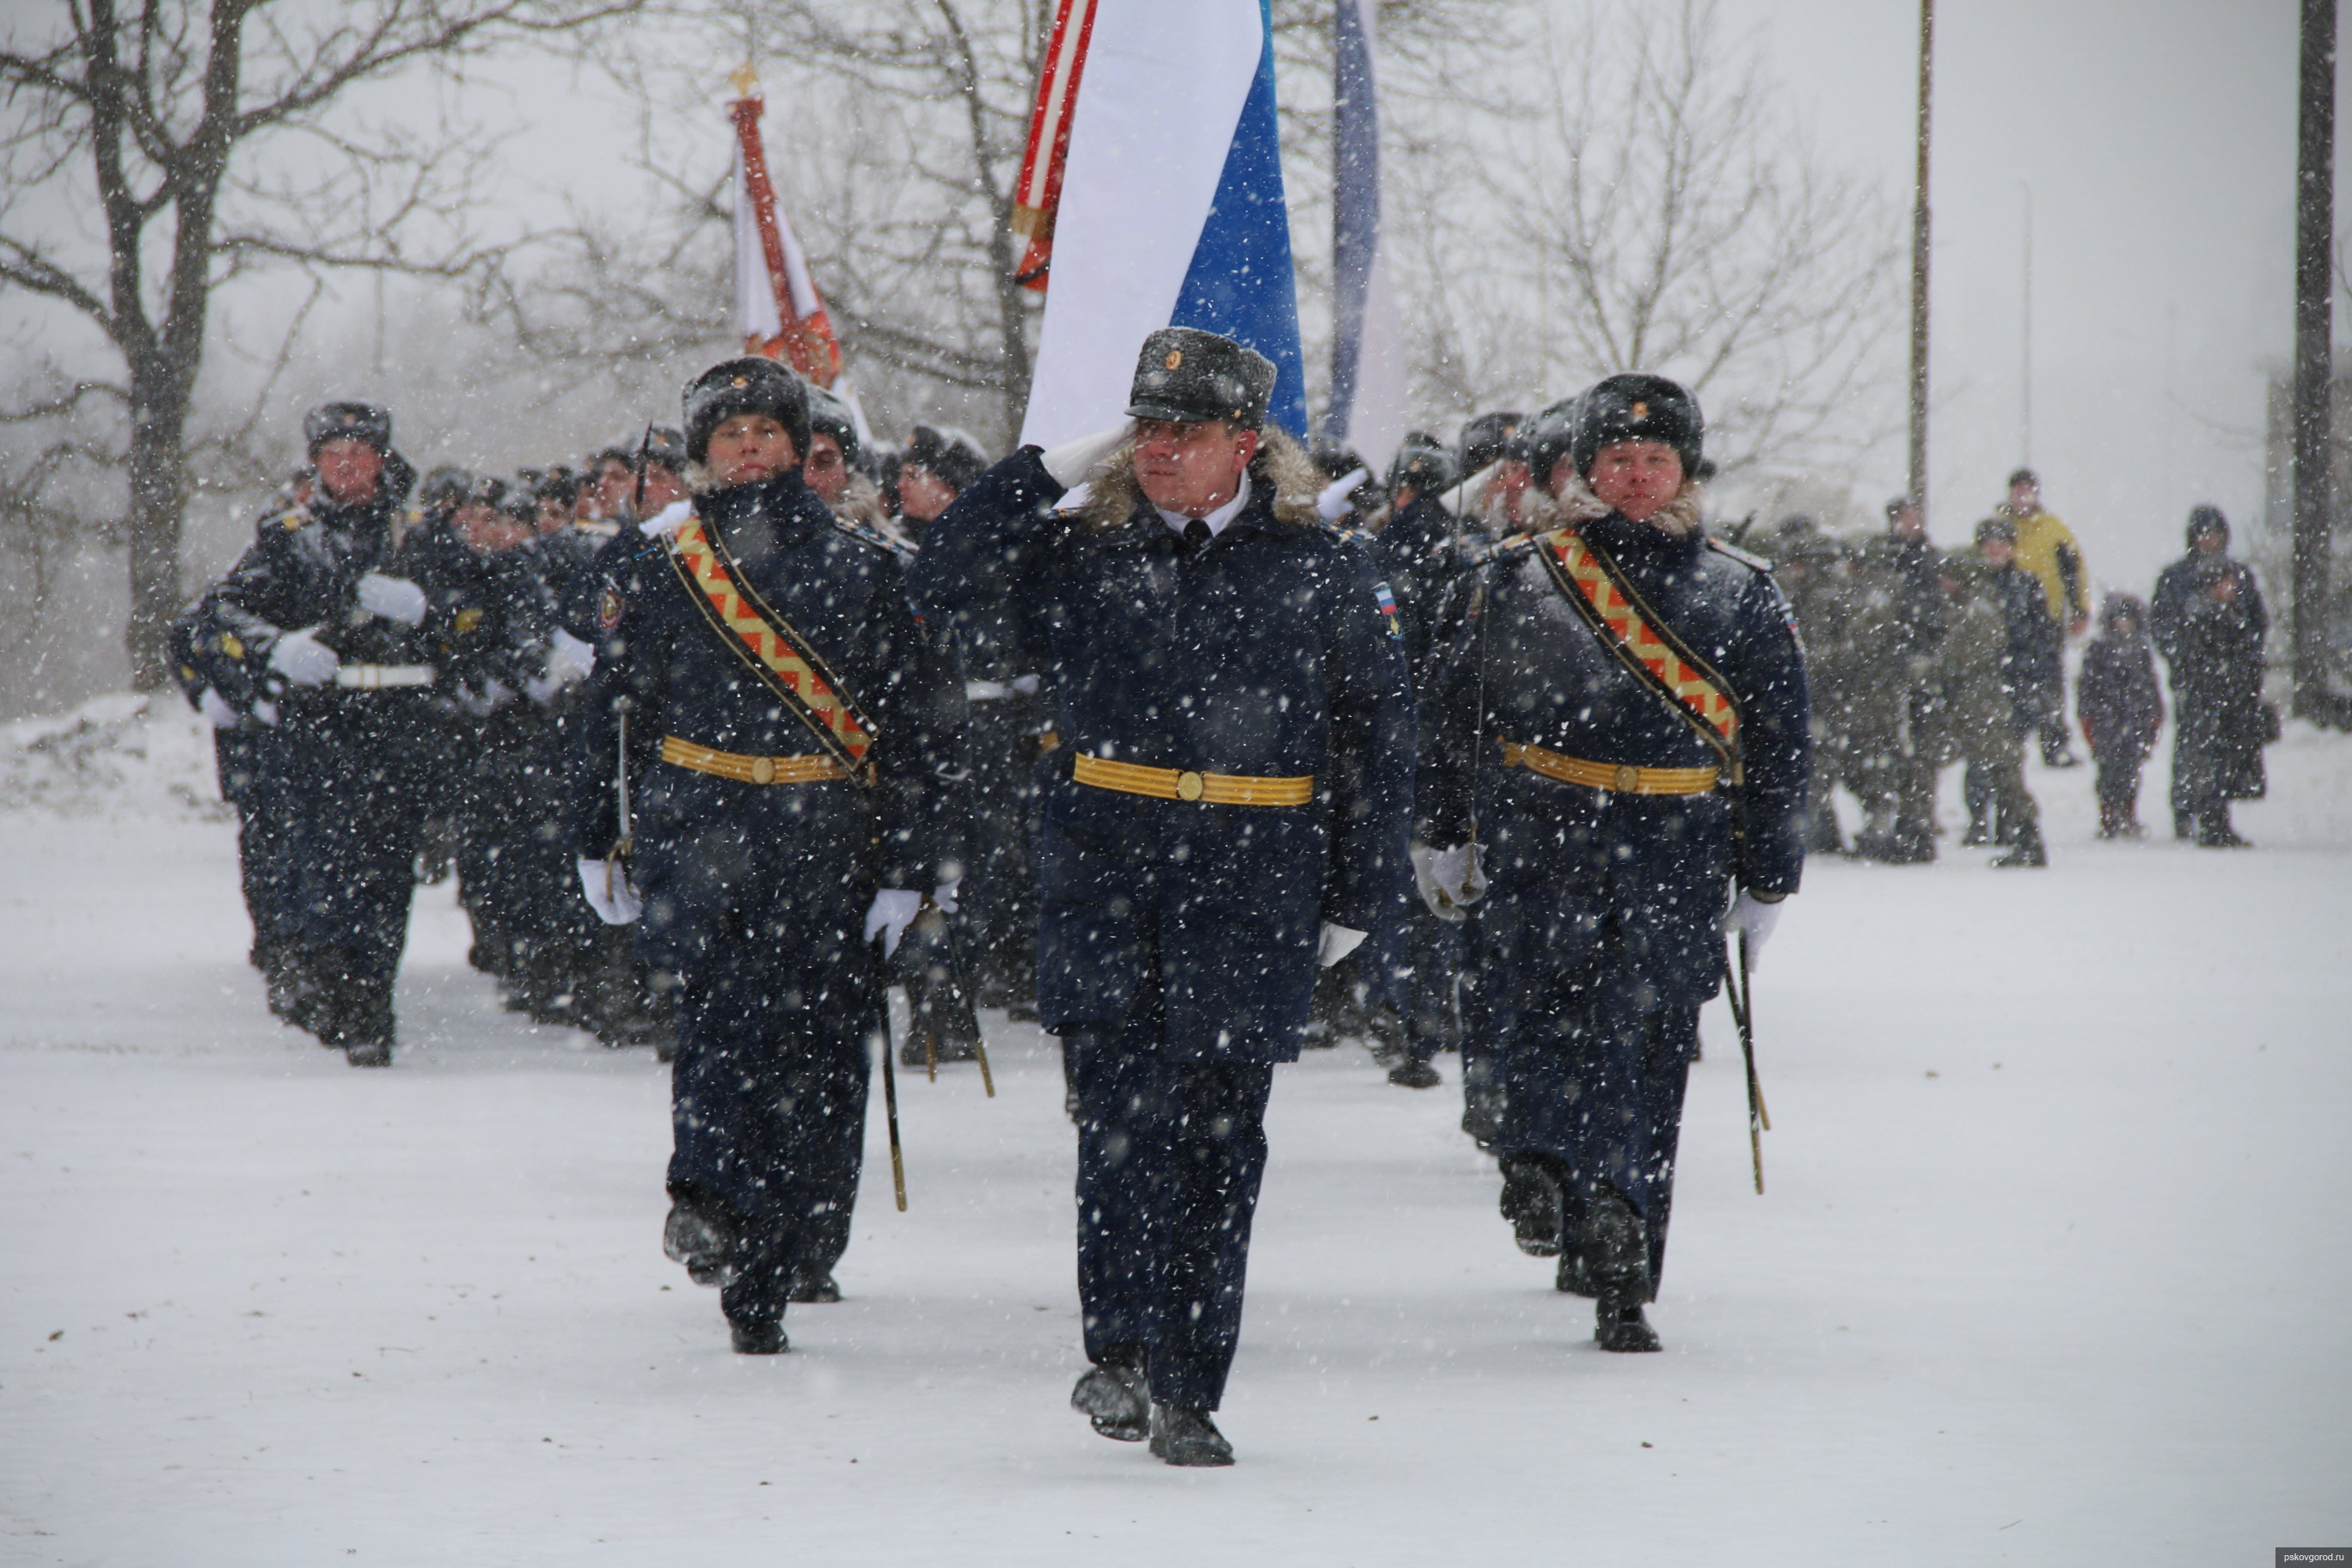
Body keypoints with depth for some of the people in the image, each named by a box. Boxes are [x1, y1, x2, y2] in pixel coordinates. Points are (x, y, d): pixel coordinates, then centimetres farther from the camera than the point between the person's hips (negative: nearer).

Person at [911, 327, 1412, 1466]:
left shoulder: (1319, 575, 6)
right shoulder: (1083, 555, 9)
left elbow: (1374, 742, 10)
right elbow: (946, 577, 0)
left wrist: (1359, 898, 7)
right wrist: (1056, 470, -4)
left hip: (1253, 884, 0)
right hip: (1104, 870, 1)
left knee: (1217, 1137, 1)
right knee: (1121, 1107, -12)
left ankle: (1186, 1395, 6)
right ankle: (1124, 1347, -13)